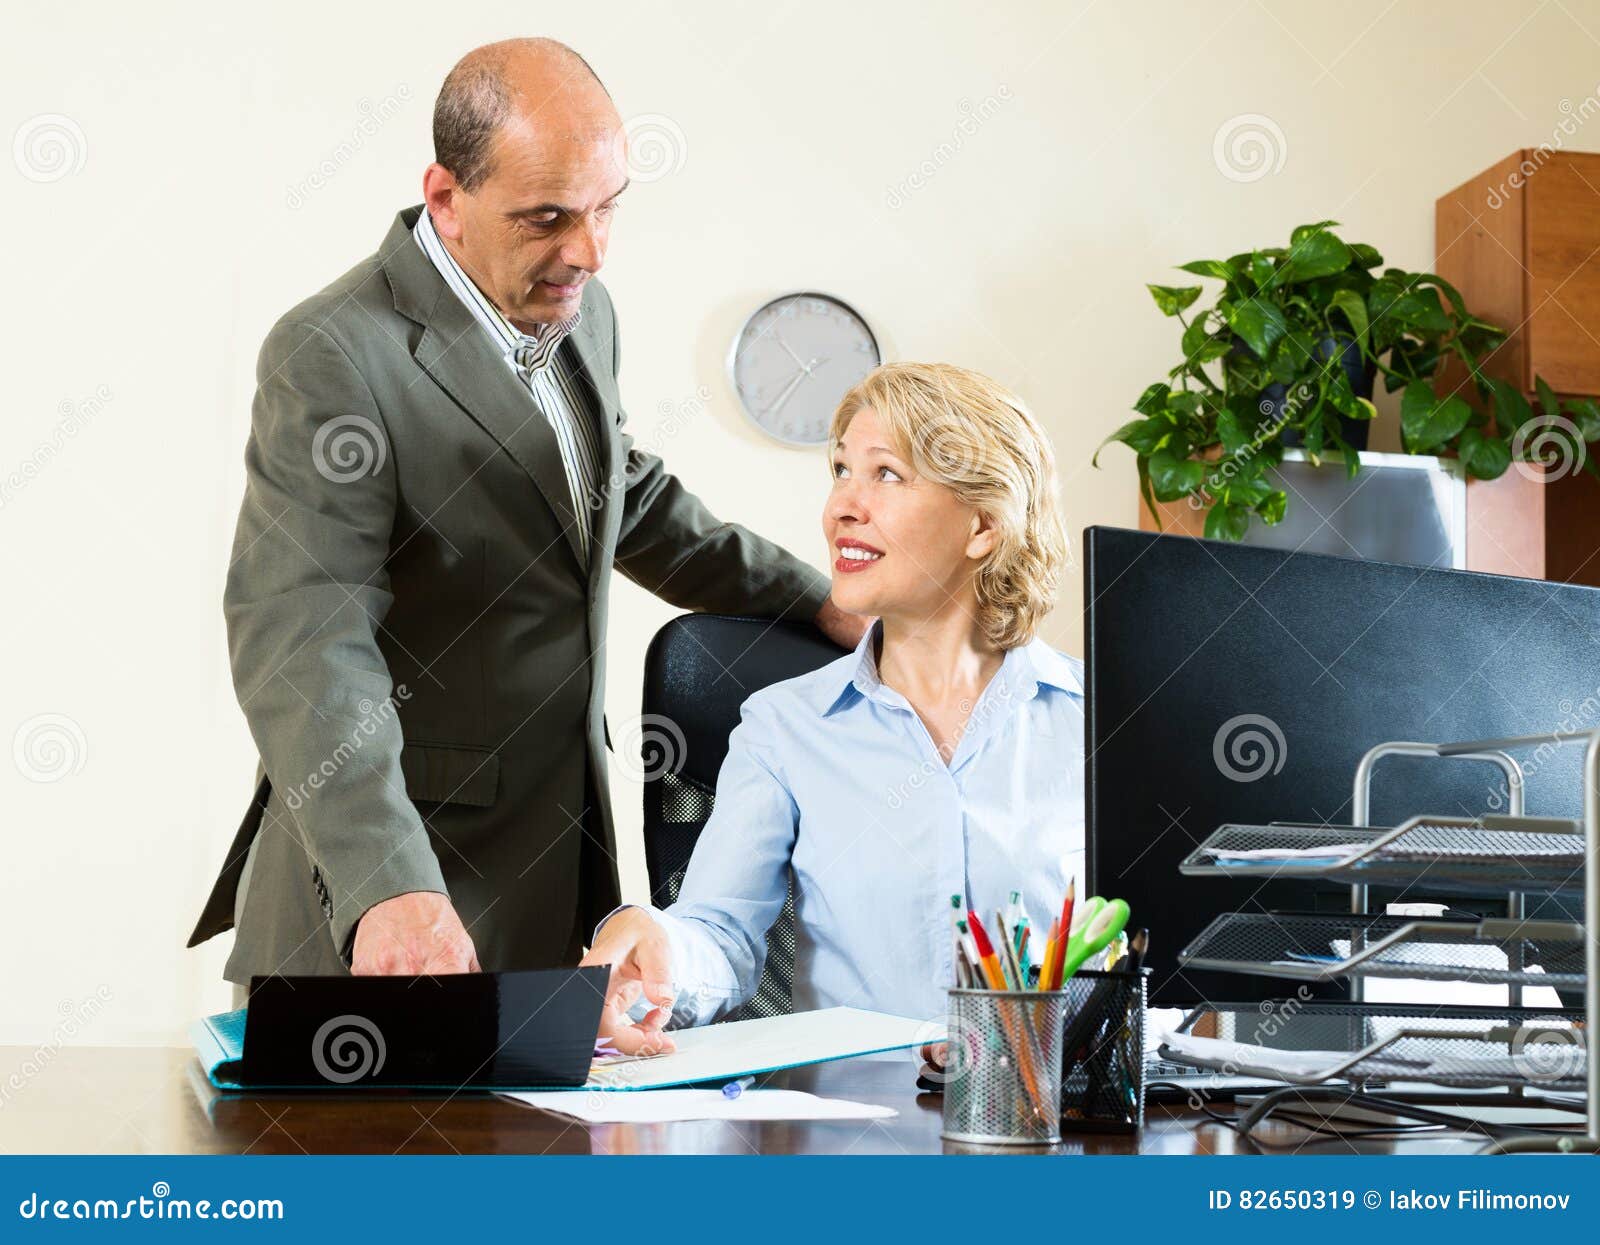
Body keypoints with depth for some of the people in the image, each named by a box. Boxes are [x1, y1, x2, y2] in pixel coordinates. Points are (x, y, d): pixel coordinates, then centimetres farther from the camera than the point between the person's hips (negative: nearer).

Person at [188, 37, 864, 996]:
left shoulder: (581, 311, 7)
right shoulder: (335, 357, -19)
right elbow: (303, 637, -28)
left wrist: (819, 600, 23)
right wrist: (389, 885, -41)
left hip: (560, 852, 7)